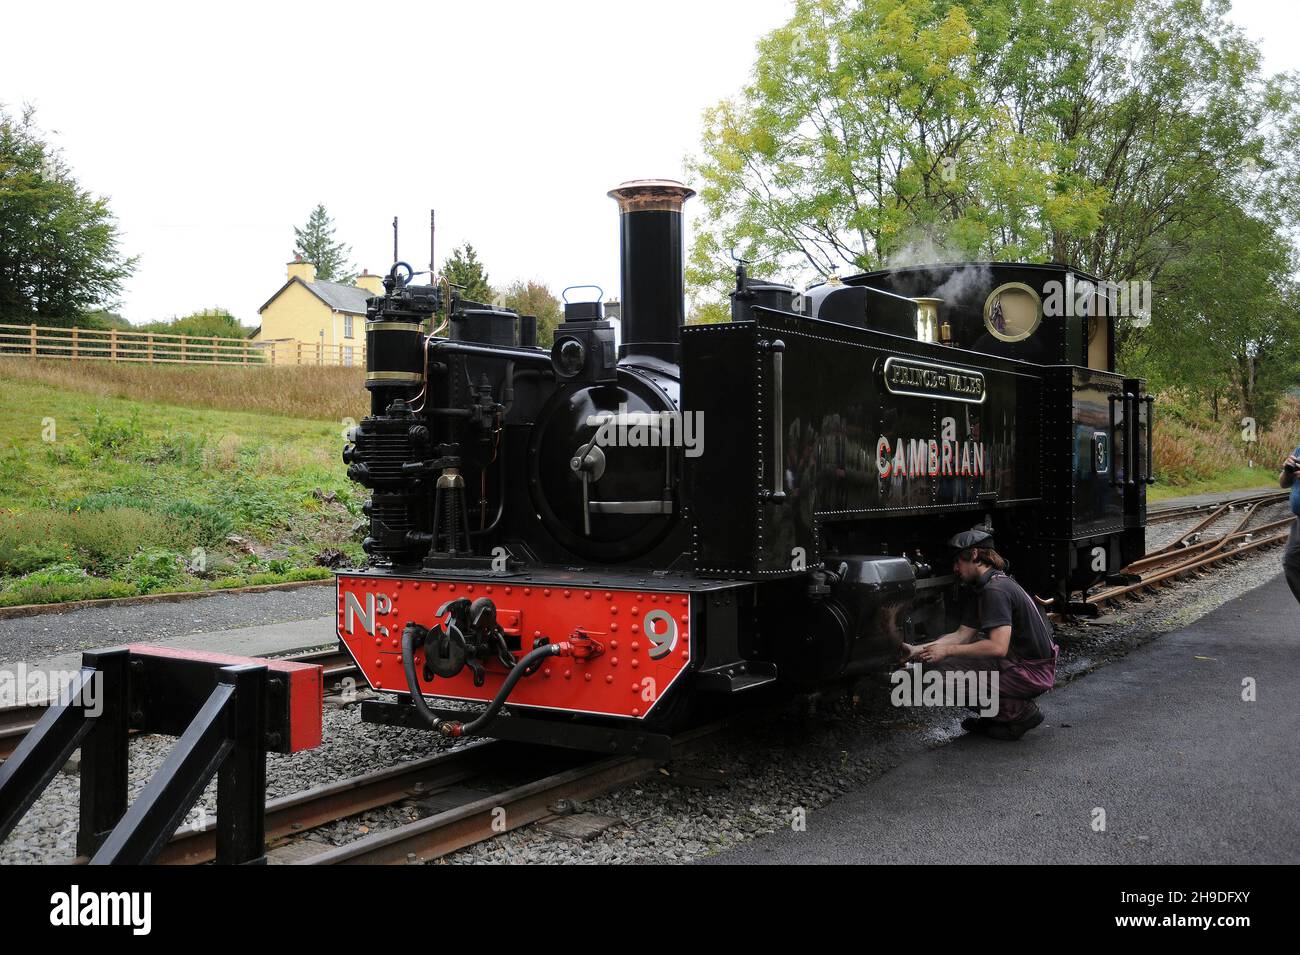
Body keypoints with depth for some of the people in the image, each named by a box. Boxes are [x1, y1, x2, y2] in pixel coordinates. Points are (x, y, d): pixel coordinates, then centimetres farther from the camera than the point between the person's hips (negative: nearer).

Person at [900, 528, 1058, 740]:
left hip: (1032, 674, -10)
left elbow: (998, 647, -28)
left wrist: (947, 651, -21)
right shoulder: (985, 588, 12)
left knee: (950, 667, -16)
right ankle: (997, 714, 13)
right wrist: (916, 650, -1)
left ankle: (1020, 712, -5)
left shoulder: (996, 590, -20)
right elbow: (962, 634, 8)